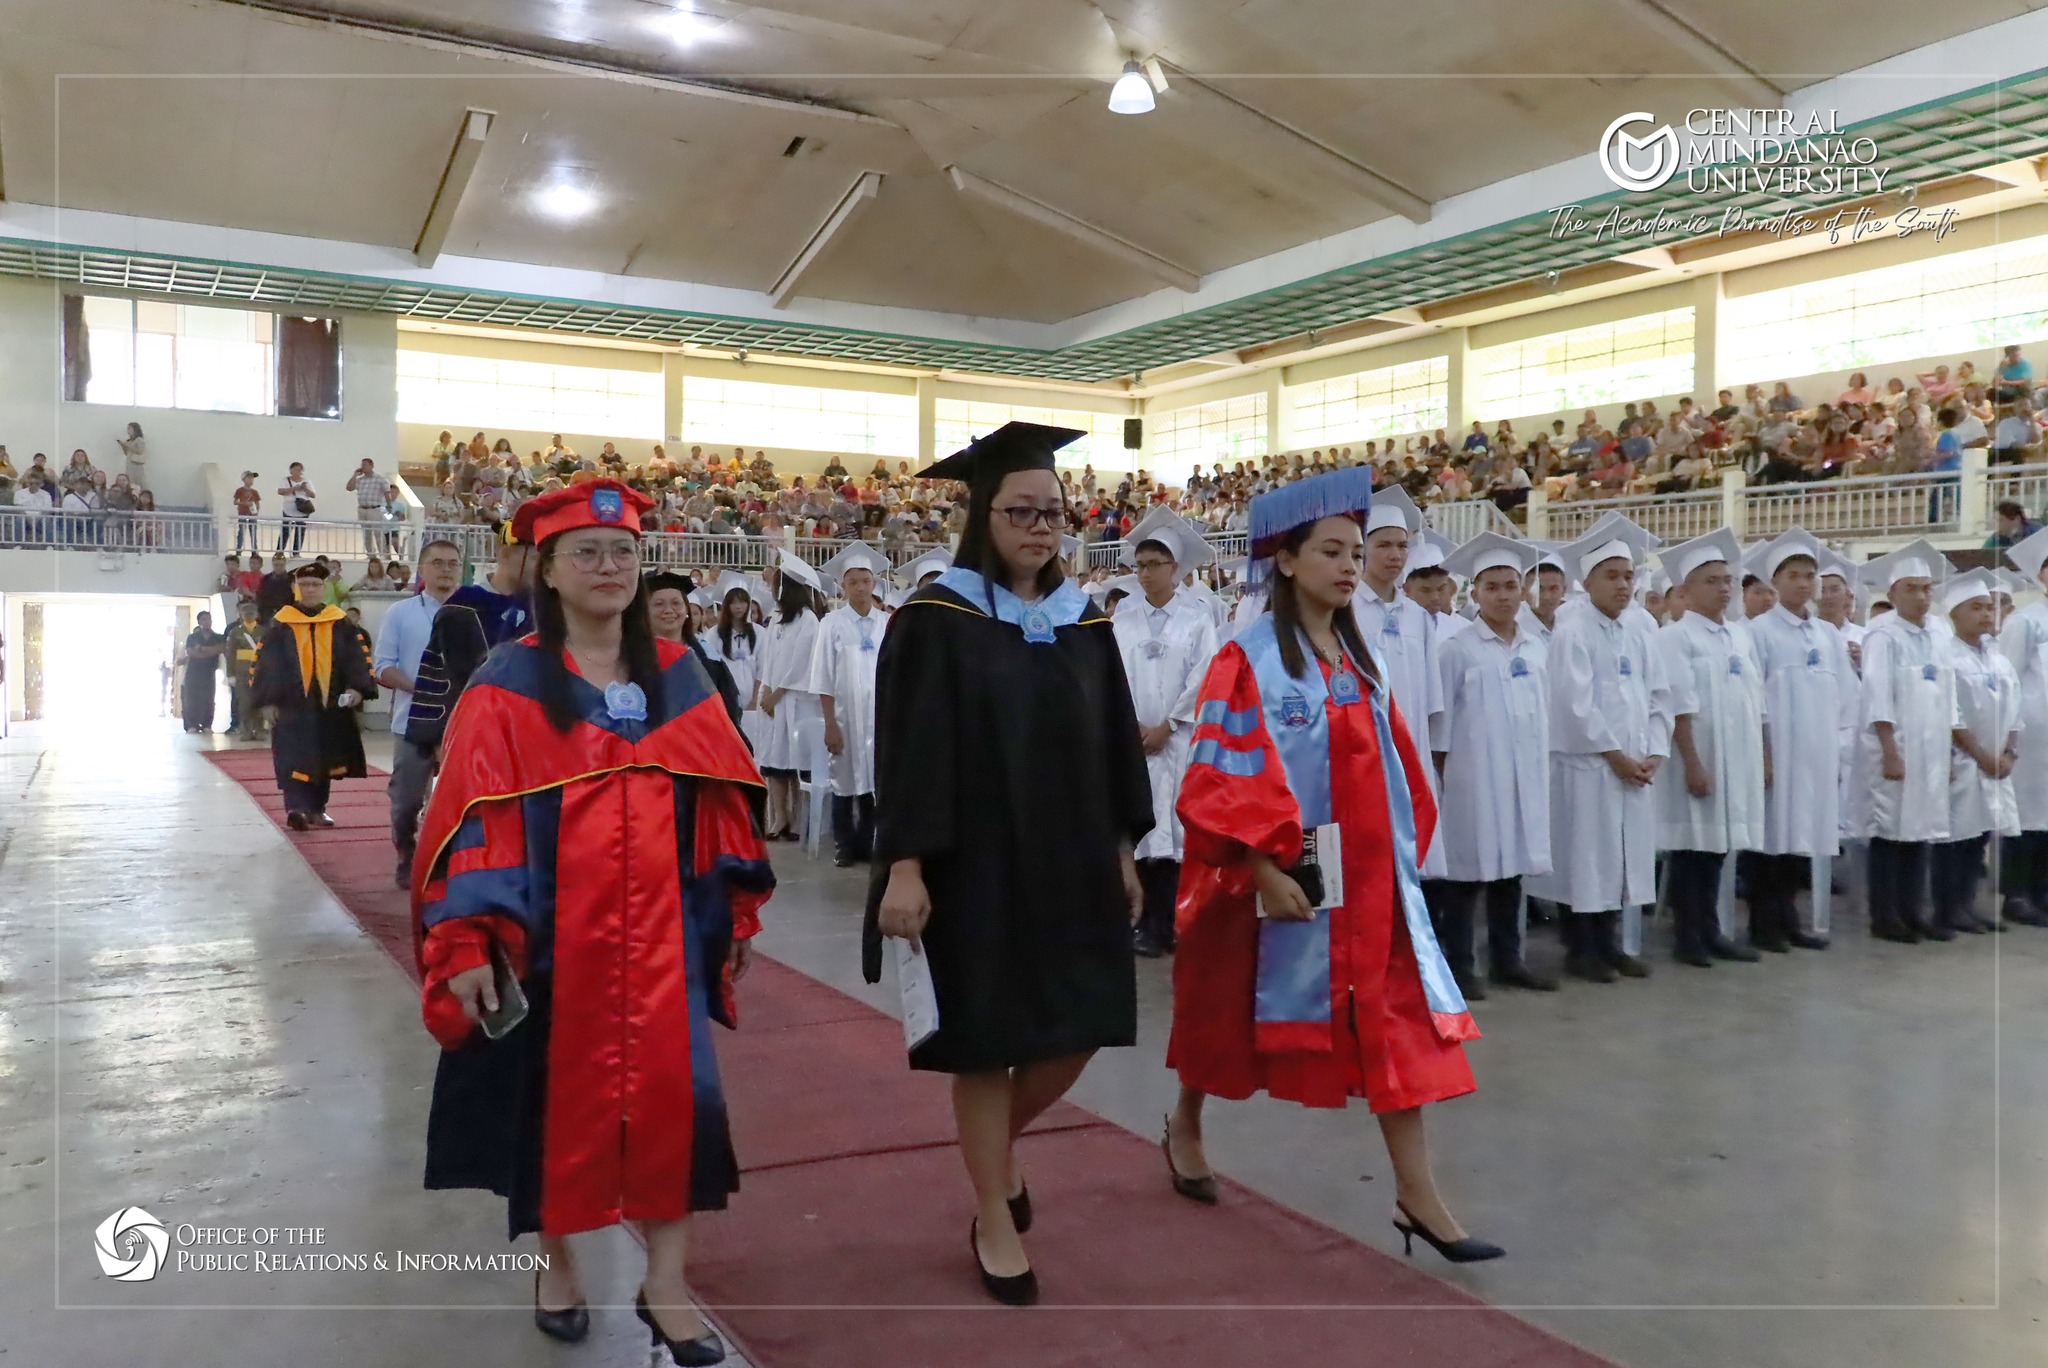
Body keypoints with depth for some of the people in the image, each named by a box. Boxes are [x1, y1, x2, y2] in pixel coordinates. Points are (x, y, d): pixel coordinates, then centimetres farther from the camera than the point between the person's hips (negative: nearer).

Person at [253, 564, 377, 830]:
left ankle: (316, 808, 21)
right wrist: (269, 701, -4)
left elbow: (358, 656, 1)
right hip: (293, 706, -2)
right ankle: (296, 808, -21)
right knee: (295, 759, -11)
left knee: (324, 759, 10)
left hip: (331, 704, 2)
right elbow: (265, 662, 2)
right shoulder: (281, 624, 2)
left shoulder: (340, 623, 5)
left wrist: (356, 688, -14)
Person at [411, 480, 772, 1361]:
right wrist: (467, 941, -17)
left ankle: (665, 1287, 14)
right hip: (550, 929, -2)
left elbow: (720, 803, 9)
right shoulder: (508, 685, -5)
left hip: (659, 930, 3)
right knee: (556, 1094, 10)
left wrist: (735, 910, 9)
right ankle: (555, 1262, 33)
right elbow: (473, 816, -10)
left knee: (675, 1093, -1)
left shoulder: (678, 678, 5)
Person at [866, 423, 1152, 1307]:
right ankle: (994, 1221, 23)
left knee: (1080, 1032, 8)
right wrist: (904, 867, -17)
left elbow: (1112, 742, 12)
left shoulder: (1082, 620, 8)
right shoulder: (937, 620, -8)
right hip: (975, 866, -5)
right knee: (987, 1045, 5)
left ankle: (998, 1144, 37)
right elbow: (911, 754, -12)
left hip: (1072, 862, 5)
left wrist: (1122, 851, 10)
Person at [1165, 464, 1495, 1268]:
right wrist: (1265, 870, -21)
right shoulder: (1248, 660, -12)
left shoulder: (1359, 657, 8)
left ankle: (1417, 1196, 5)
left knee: (1399, 1021, -1)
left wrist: (1405, 850, 11)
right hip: (1283, 873, -5)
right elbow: (1222, 776, -16)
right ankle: (1185, 1127, 38)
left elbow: (1391, 761, 15)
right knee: (1233, 1011, 13)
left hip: (1369, 875, 6)